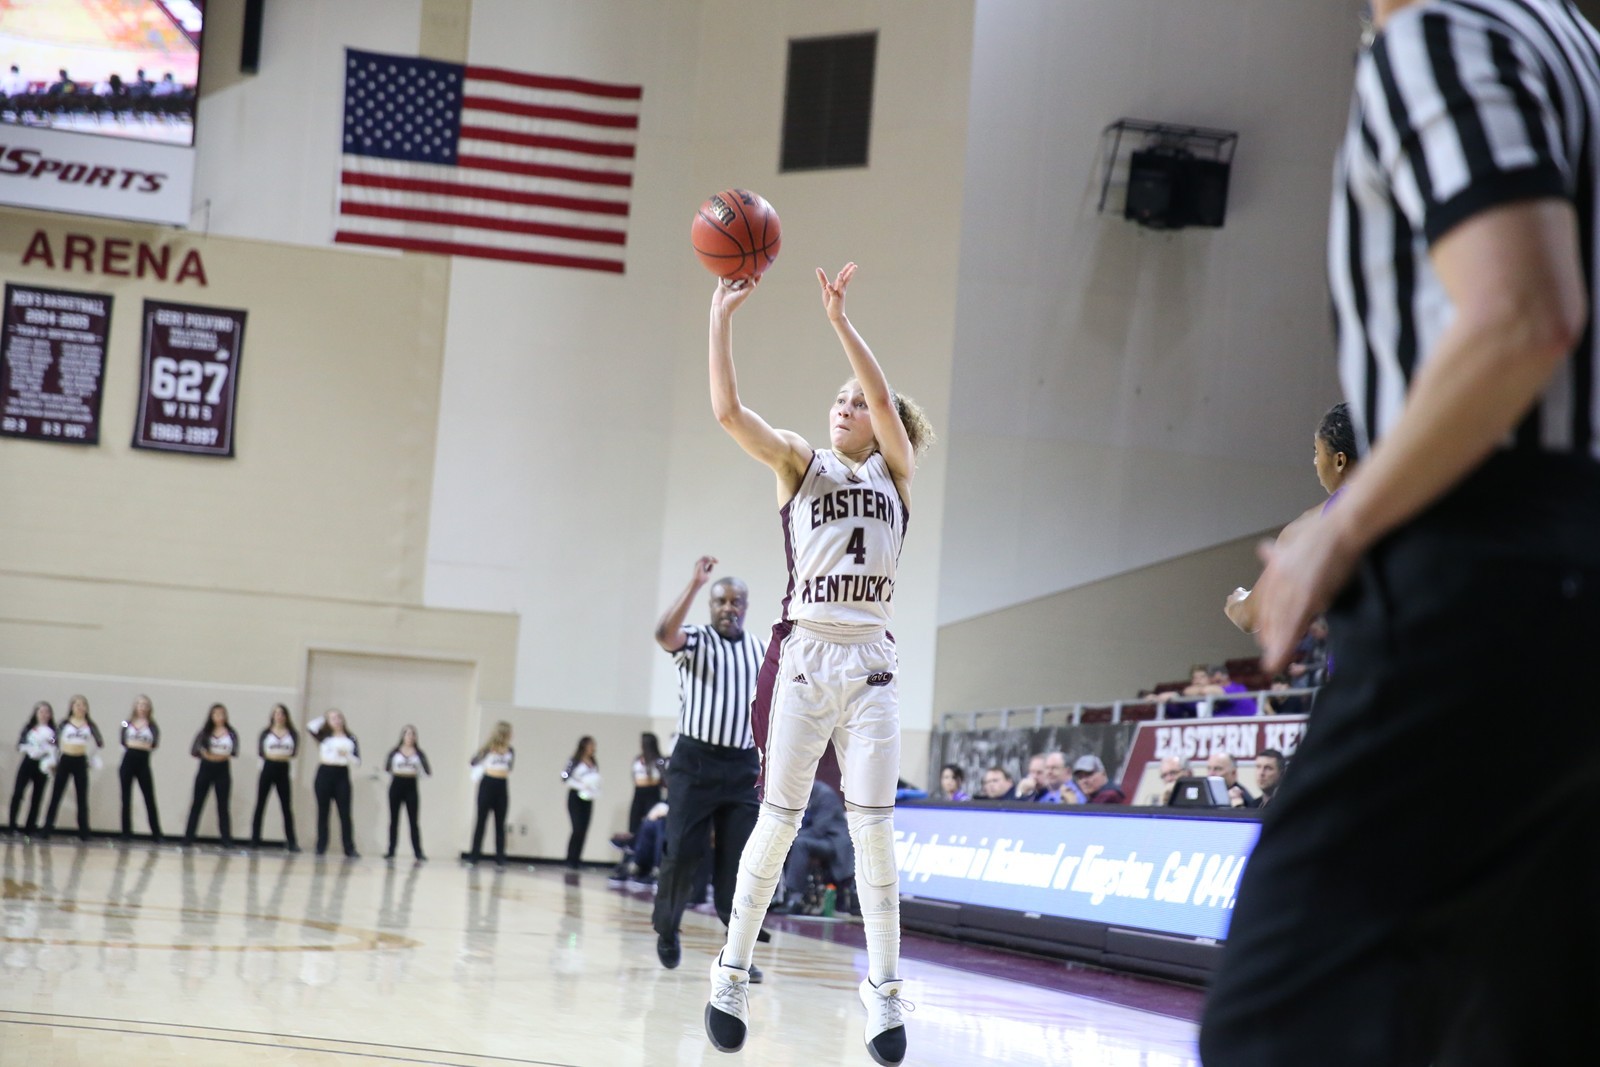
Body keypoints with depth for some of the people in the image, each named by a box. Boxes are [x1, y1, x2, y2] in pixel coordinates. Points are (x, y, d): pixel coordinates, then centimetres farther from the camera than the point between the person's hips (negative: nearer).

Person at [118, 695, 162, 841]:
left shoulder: (151, 725, 5)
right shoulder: (128, 724, 6)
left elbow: (155, 743, -5)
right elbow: (123, 741, -5)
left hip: (143, 762, -1)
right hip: (129, 759, 1)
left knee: (149, 798, -1)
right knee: (126, 798, 4)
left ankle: (156, 834, 4)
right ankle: (126, 833, 12)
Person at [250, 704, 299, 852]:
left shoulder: (292, 734, 6)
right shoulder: (266, 733, 5)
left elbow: (294, 751, -4)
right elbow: (260, 751, -5)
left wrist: (274, 754, -10)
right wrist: (283, 755, -11)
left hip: (283, 771, 0)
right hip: (268, 769, 0)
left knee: (286, 806, -1)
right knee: (260, 805, 2)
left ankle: (291, 842, 0)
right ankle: (255, 840, 8)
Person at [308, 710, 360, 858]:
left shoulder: (350, 739, 7)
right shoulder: (324, 736, 7)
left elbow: (357, 762, 3)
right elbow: (310, 727, -10)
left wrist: (346, 755, -15)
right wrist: (323, 719, 3)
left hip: (342, 775, 0)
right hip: (324, 774, 0)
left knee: (345, 814, -4)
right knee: (323, 812, 3)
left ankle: (350, 850, -4)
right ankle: (321, 847, 8)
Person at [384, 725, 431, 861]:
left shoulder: (418, 753, 4)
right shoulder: (395, 752, 3)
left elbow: (428, 771, -1)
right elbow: (386, 767, -3)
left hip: (411, 786, 0)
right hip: (397, 785, 0)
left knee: (413, 821, -3)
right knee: (394, 819, 5)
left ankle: (418, 852, -5)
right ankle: (391, 851, 11)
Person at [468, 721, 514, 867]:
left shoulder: (510, 751, 5)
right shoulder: (488, 749, -7)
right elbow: (474, 762, -7)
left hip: (502, 787, 4)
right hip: (487, 784, -4)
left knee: (500, 824, 6)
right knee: (481, 821, 2)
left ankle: (500, 858, 7)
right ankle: (474, 855, 7)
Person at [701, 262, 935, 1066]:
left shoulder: (894, 472, 11)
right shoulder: (799, 463, 9)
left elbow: (887, 403, -8)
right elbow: (728, 411, -6)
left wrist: (839, 319, -16)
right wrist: (721, 319, -14)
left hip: (870, 665, 1)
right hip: (803, 656, -1)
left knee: (873, 826, -2)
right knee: (779, 820, -1)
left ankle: (883, 991, 2)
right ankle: (732, 973, 9)